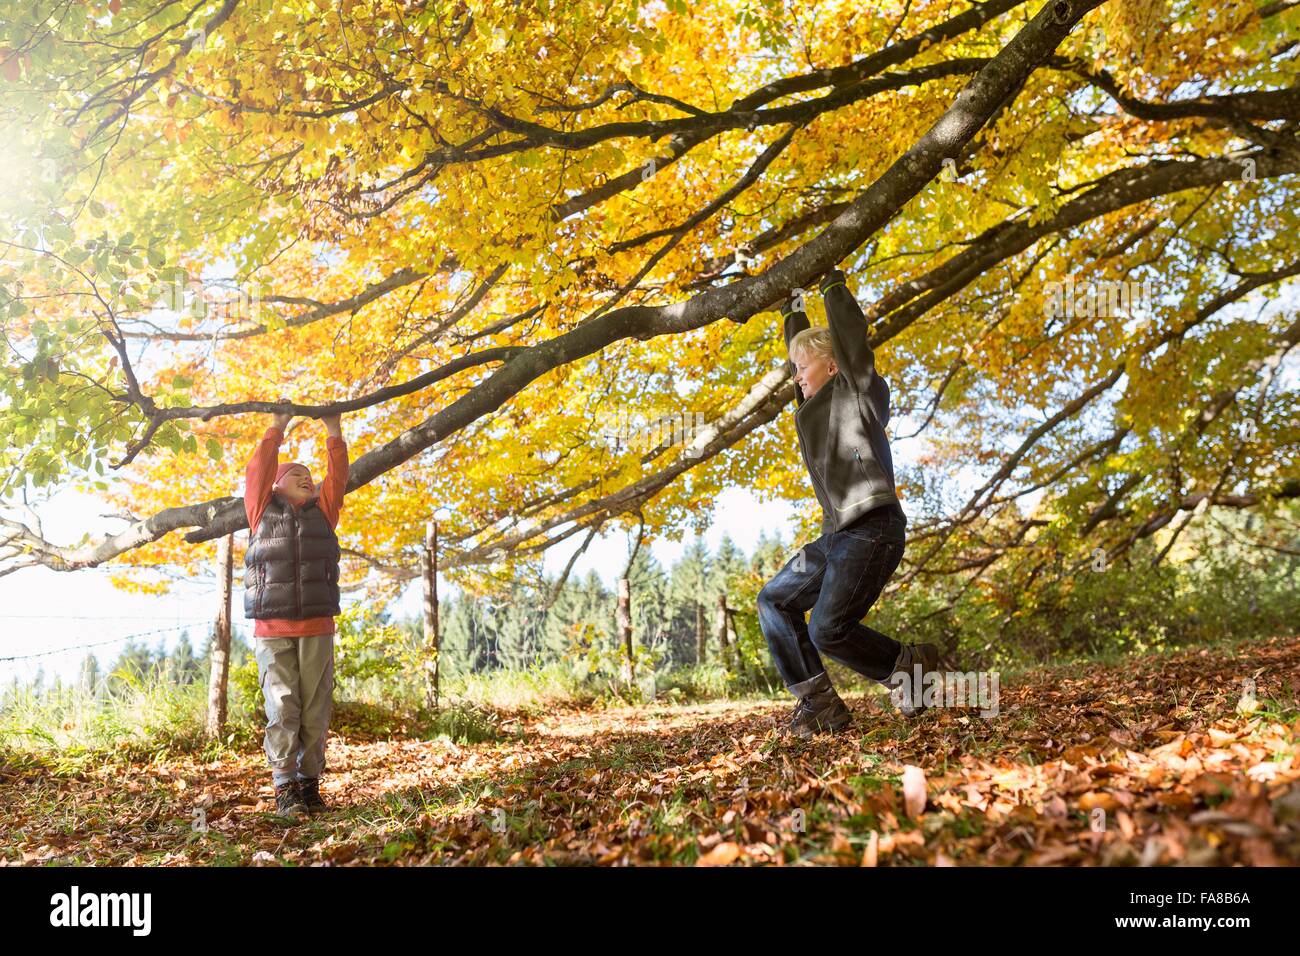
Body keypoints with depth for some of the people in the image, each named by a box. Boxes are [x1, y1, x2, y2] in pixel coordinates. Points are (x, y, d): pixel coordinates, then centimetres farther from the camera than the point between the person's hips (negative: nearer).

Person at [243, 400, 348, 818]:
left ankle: (310, 784, 9)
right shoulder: (263, 510, 12)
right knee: (282, 711, -6)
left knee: (315, 712, 1)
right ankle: (285, 788, -1)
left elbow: (337, 476, 9)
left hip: (317, 631, 2)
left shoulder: (321, 513, 17)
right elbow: (257, 471, 3)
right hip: (272, 631, -2)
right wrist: (277, 428, 4)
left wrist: (333, 431, 7)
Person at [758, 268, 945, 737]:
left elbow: (850, 334, -8)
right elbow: (802, 347, 33)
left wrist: (832, 283, 3)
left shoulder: (859, 391, 0)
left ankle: (910, 664, 5)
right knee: (775, 601, 7)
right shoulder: (819, 402, 20)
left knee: (828, 630, -17)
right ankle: (818, 703, 3)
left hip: (872, 530, -9)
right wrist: (792, 308, 39)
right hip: (838, 535, 10)